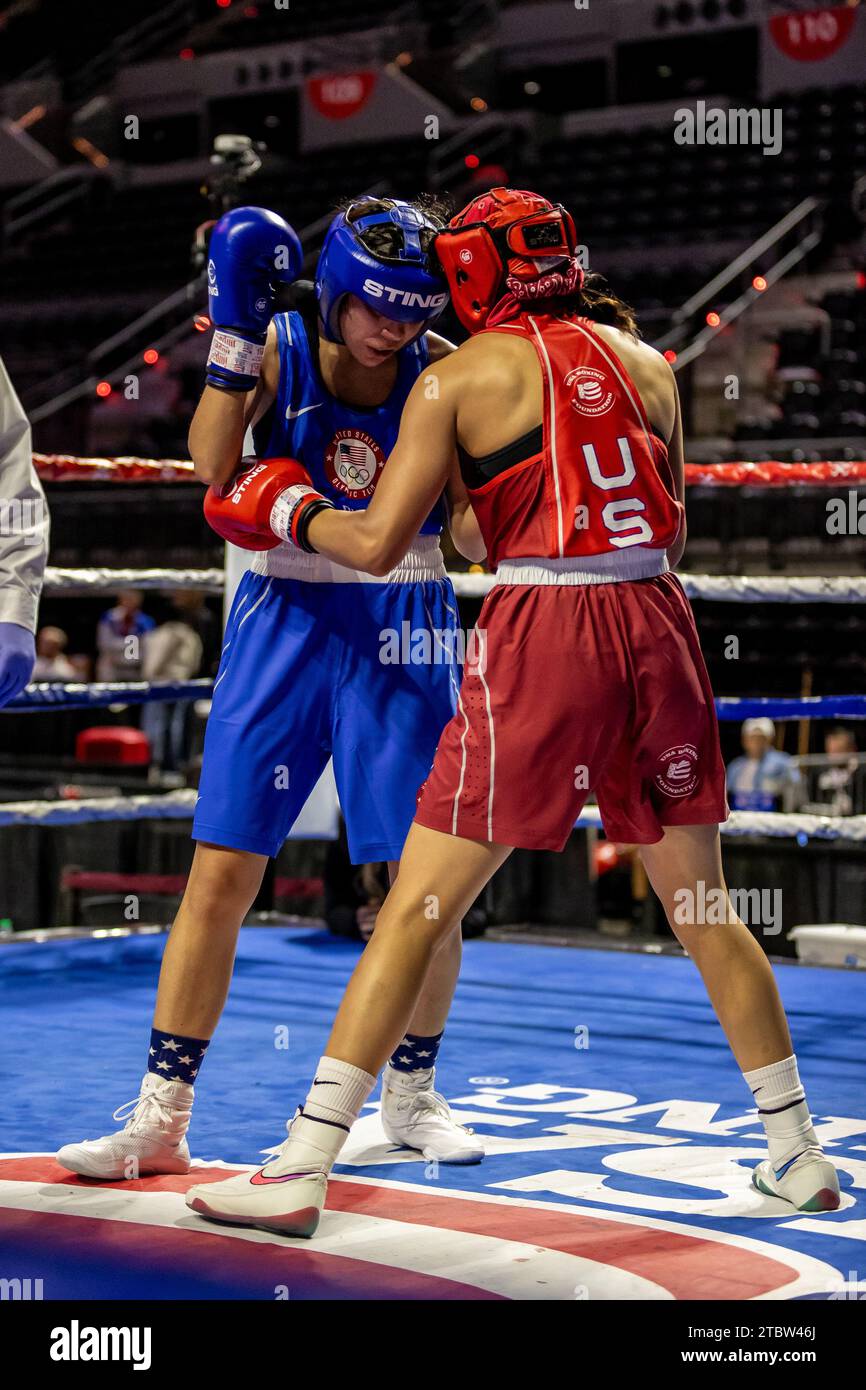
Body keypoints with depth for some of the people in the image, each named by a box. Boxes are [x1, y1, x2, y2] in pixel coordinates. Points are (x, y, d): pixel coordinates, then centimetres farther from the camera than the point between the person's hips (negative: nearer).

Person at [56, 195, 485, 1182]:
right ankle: (160, 1119, 5)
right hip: (284, 615, 0)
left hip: (401, 625, 0)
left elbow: (472, 533, -5)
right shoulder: (276, 350, -4)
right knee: (221, 870, -2)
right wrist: (236, 325, -27)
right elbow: (212, 465, -22)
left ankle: (410, 1096, 23)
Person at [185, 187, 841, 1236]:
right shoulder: (643, 360, 14)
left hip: (543, 634, -4)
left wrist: (291, 510, 18)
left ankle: (301, 1169, 0)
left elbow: (378, 544, 0)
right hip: (658, 622, 5)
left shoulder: (461, 376, 2)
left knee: (417, 909, 0)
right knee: (703, 910, 17)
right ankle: (797, 1153, 25)